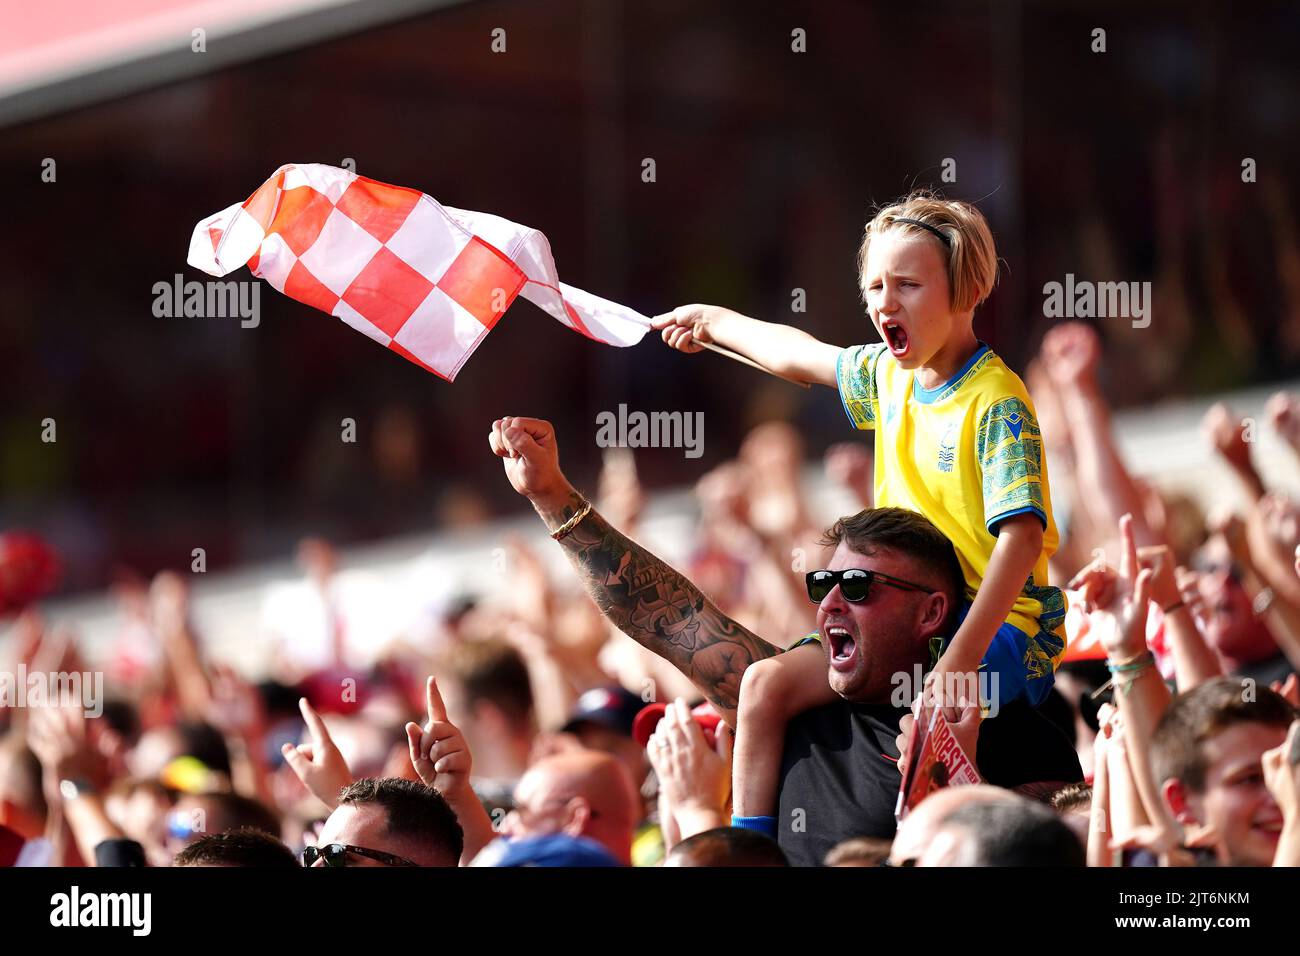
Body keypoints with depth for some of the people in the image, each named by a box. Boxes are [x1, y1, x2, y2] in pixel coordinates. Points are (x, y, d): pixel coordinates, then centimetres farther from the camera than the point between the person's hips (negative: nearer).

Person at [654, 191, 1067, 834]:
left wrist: (961, 658, -34)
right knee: (767, 683, -6)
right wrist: (714, 321, 44)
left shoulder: (996, 402, -16)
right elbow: (798, 354, 31)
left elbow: (1023, 535, -26)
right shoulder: (888, 376, 9)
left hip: (999, 623, -8)